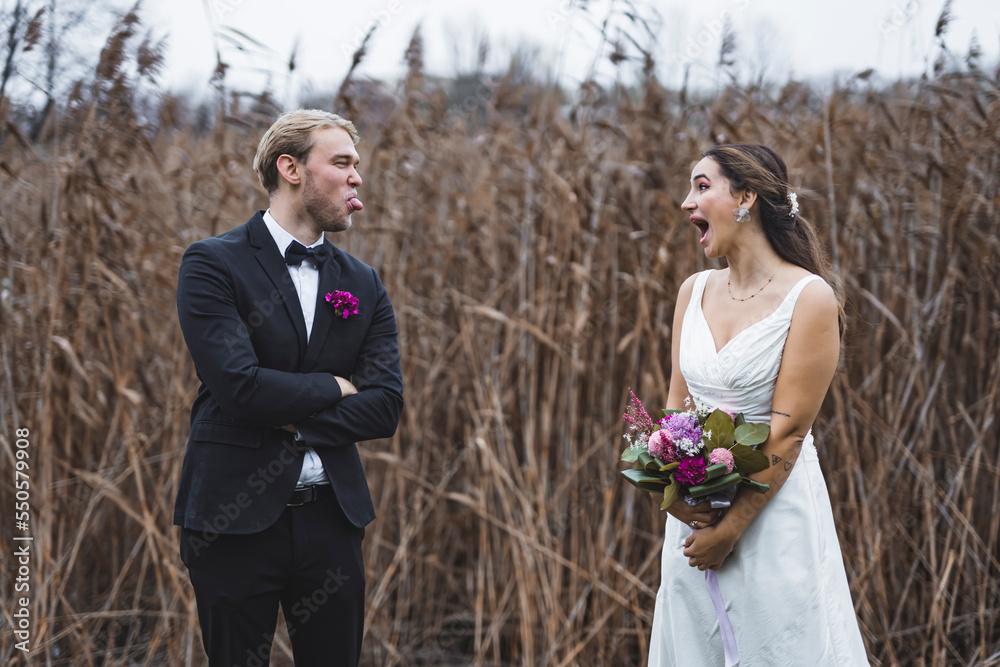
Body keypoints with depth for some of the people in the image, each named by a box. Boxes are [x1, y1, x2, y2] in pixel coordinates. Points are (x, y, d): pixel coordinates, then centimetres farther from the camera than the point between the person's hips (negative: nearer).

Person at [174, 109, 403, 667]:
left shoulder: (364, 285, 9)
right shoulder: (214, 265, -6)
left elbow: (386, 406, -1)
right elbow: (239, 386, -19)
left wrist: (291, 417, -12)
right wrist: (334, 387, -6)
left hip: (332, 516, 5)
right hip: (235, 517, -4)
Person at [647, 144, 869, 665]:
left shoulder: (810, 298, -12)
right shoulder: (695, 291, 7)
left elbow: (786, 432, -15)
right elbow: (677, 402, 9)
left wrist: (731, 528, -15)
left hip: (774, 507, -6)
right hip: (695, 511, 6)